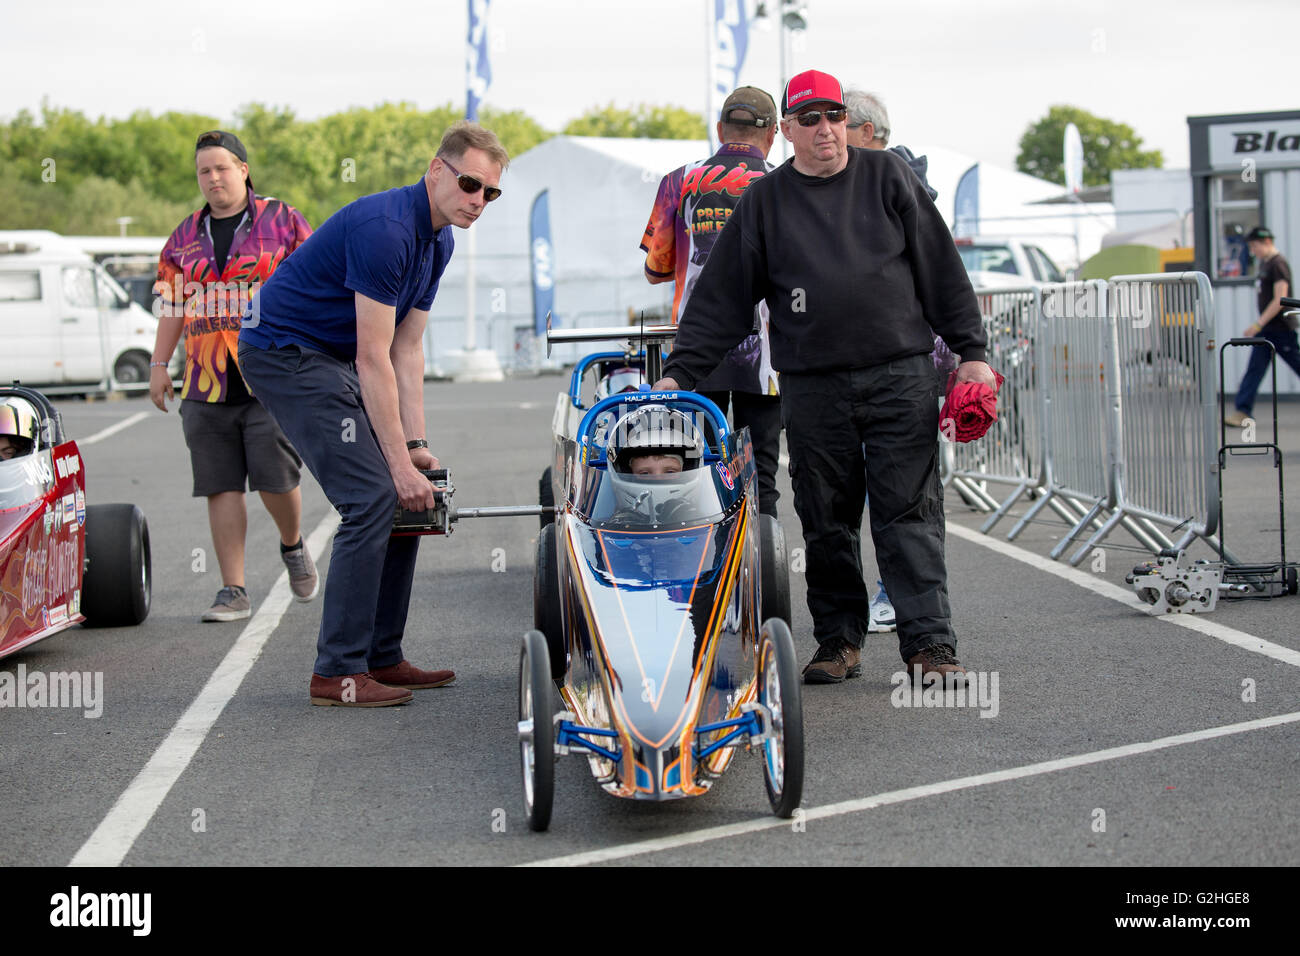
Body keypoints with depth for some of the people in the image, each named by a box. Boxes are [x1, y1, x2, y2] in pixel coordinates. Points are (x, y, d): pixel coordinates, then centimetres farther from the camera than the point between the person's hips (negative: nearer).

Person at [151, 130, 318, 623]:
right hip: (206, 384, 4)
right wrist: (159, 365, 13)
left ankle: (293, 546, 24)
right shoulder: (185, 238, 16)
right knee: (222, 488, 0)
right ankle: (233, 592, 5)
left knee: (276, 479, -8)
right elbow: (172, 305, 19)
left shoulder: (283, 222, 3)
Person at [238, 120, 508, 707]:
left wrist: (415, 446, -1)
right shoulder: (385, 228, -25)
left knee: (404, 498, 6)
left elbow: (407, 351, 7)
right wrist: (401, 460, -23)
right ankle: (337, 672, -12)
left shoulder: (437, 239, 6)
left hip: (327, 357, 10)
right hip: (285, 352, -10)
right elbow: (373, 359, -24)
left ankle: (381, 658, 11)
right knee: (374, 498, -16)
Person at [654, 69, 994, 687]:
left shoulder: (887, 177, 8)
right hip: (812, 390, 1)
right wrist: (680, 371, 2)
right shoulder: (763, 202, 9)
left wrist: (970, 351, 3)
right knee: (826, 522, 5)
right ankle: (838, 640, 17)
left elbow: (939, 266, 8)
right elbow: (720, 295, 9)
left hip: (900, 379, -1)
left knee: (909, 515, -4)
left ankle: (930, 645, -4)